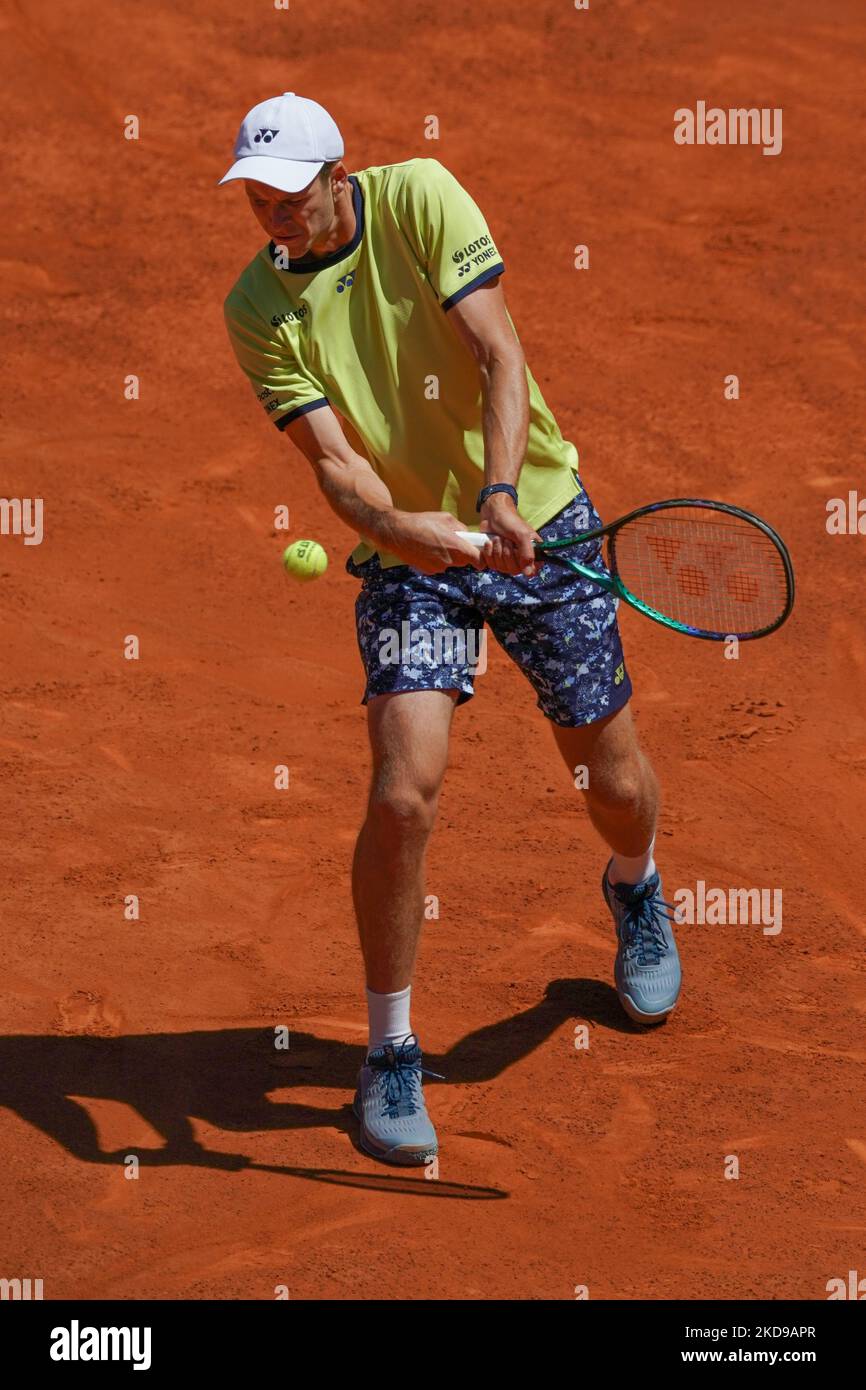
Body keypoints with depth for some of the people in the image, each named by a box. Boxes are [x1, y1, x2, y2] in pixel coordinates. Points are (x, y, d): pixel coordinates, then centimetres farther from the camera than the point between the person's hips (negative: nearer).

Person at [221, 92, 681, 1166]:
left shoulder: (421, 197, -12)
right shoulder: (258, 308, -9)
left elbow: (499, 355, -18)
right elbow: (332, 457, -15)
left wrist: (498, 491, -33)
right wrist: (399, 524, -37)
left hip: (535, 520, 0)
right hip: (410, 555, 0)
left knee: (616, 785, 8)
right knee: (402, 797, -17)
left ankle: (634, 888, 47)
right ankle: (391, 1056, 0)